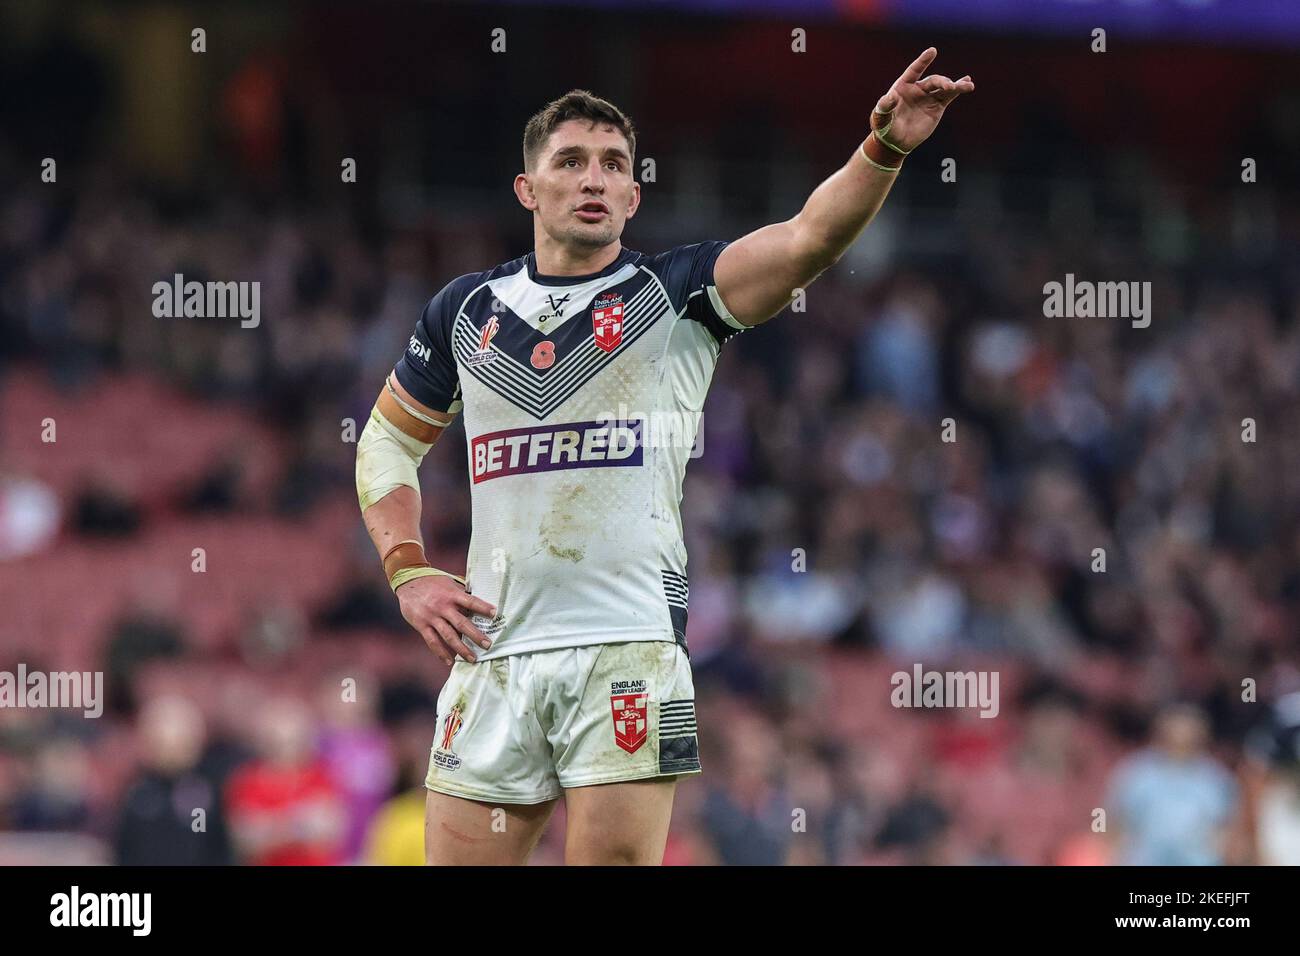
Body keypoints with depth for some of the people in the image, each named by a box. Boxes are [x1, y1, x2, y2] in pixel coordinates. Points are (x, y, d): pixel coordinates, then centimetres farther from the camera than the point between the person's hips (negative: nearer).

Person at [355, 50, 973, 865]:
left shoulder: (676, 293, 2)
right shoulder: (467, 311, 12)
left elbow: (810, 240, -14)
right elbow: (389, 440, 24)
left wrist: (884, 147, -31)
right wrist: (409, 574, 10)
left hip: (630, 643, -3)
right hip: (492, 650, 3)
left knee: (617, 854, -7)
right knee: (460, 857, 3)